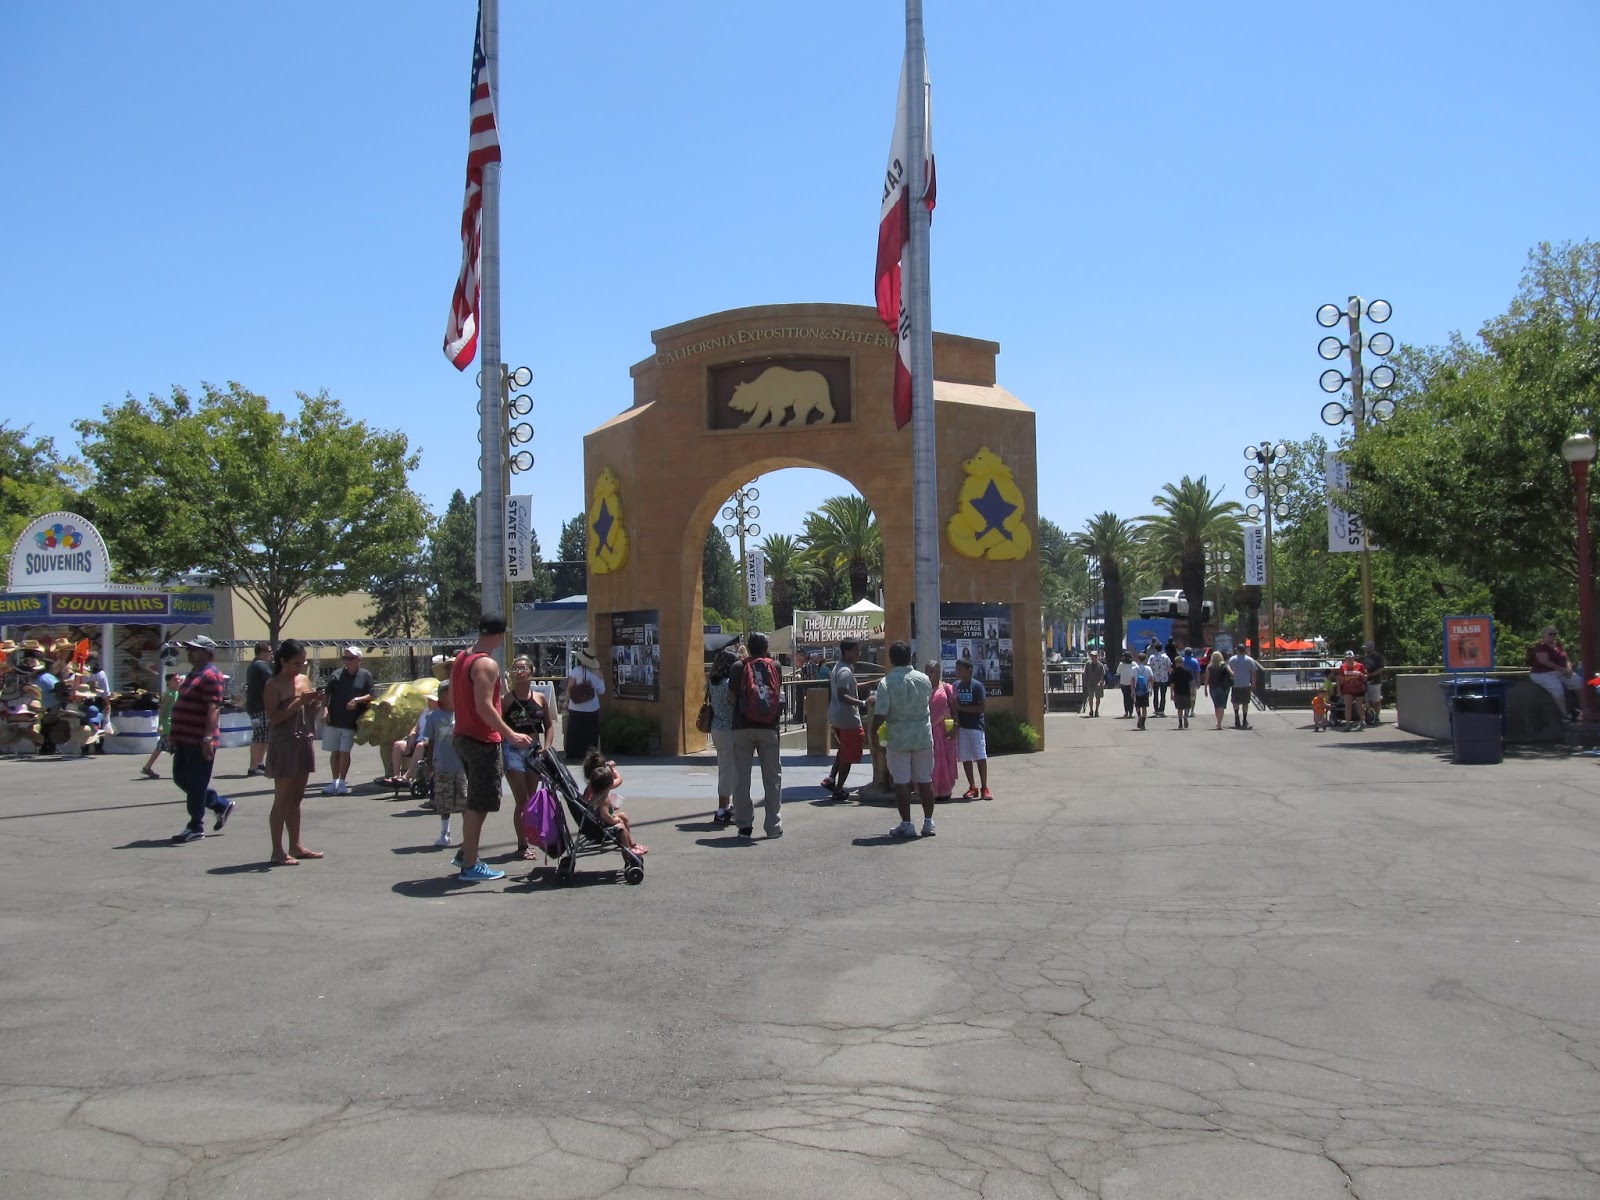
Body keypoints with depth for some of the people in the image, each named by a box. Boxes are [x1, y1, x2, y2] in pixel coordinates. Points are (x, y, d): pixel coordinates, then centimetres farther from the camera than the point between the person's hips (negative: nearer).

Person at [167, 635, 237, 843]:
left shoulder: (210, 676, -13)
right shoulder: (193, 674, 18)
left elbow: (213, 709, -21)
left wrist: (208, 738, -27)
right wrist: (175, 735, 24)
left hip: (199, 741, -10)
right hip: (185, 739, 10)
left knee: (196, 783, -3)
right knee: (181, 778, 15)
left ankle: (196, 827, 7)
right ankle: (222, 805, 24)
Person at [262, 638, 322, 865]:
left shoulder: (304, 680, 11)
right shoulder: (274, 685, -9)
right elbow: (273, 717, -17)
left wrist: (315, 702, -3)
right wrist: (300, 701, -21)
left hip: (304, 743, 7)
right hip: (283, 745, -7)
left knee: (296, 798, 12)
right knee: (282, 799, -4)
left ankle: (295, 846, 19)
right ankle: (278, 851, -2)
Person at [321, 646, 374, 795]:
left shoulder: (365, 675, 2)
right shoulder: (337, 675, 6)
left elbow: (370, 696, -1)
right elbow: (326, 694, 4)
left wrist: (357, 700, -17)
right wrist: (324, 709, -10)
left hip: (351, 722, -3)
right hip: (333, 720, 3)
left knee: (344, 752, -4)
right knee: (334, 752, 8)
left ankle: (342, 783, 5)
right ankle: (335, 782, 19)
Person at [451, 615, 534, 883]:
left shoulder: (461, 658, 11)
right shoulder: (487, 665, -19)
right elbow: (484, 707, -26)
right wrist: (511, 735, -26)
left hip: (464, 736, 10)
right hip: (483, 741, -10)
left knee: (477, 801, 22)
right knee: (479, 805, -2)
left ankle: (466, 853, 29)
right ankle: (470, 866, 3)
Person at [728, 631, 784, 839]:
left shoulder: (739, 667, -1)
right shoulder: (775, 667, 2)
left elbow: (733, 696, 0)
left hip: (742, 727, -1)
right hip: (768, 728, 1)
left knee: (741, 778, 7)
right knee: (772, 777, 9)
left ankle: (745, 825, 6)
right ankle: (773, 826, 8)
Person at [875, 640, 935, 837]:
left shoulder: (886, 683, -11)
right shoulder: (924, 679, 1)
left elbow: (881, 714, -16)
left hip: (898, 739, -3)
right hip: (923, 736, 3)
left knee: (901, 782, 3)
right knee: (925, 780, 11)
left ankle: (906, 825, 5)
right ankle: (928, 823, 16)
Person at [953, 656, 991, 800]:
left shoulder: (977, 686, -8)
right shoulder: (956, 686, 7)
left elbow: (982, 707, -13)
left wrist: (961, 708, -15)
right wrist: (955, 722, -2)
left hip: (976, 726, -5)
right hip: (961, 726, 5)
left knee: (981, 757, -5)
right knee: (965, 758, 6)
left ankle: (984, 788, 1)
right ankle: (972, 787, 15)